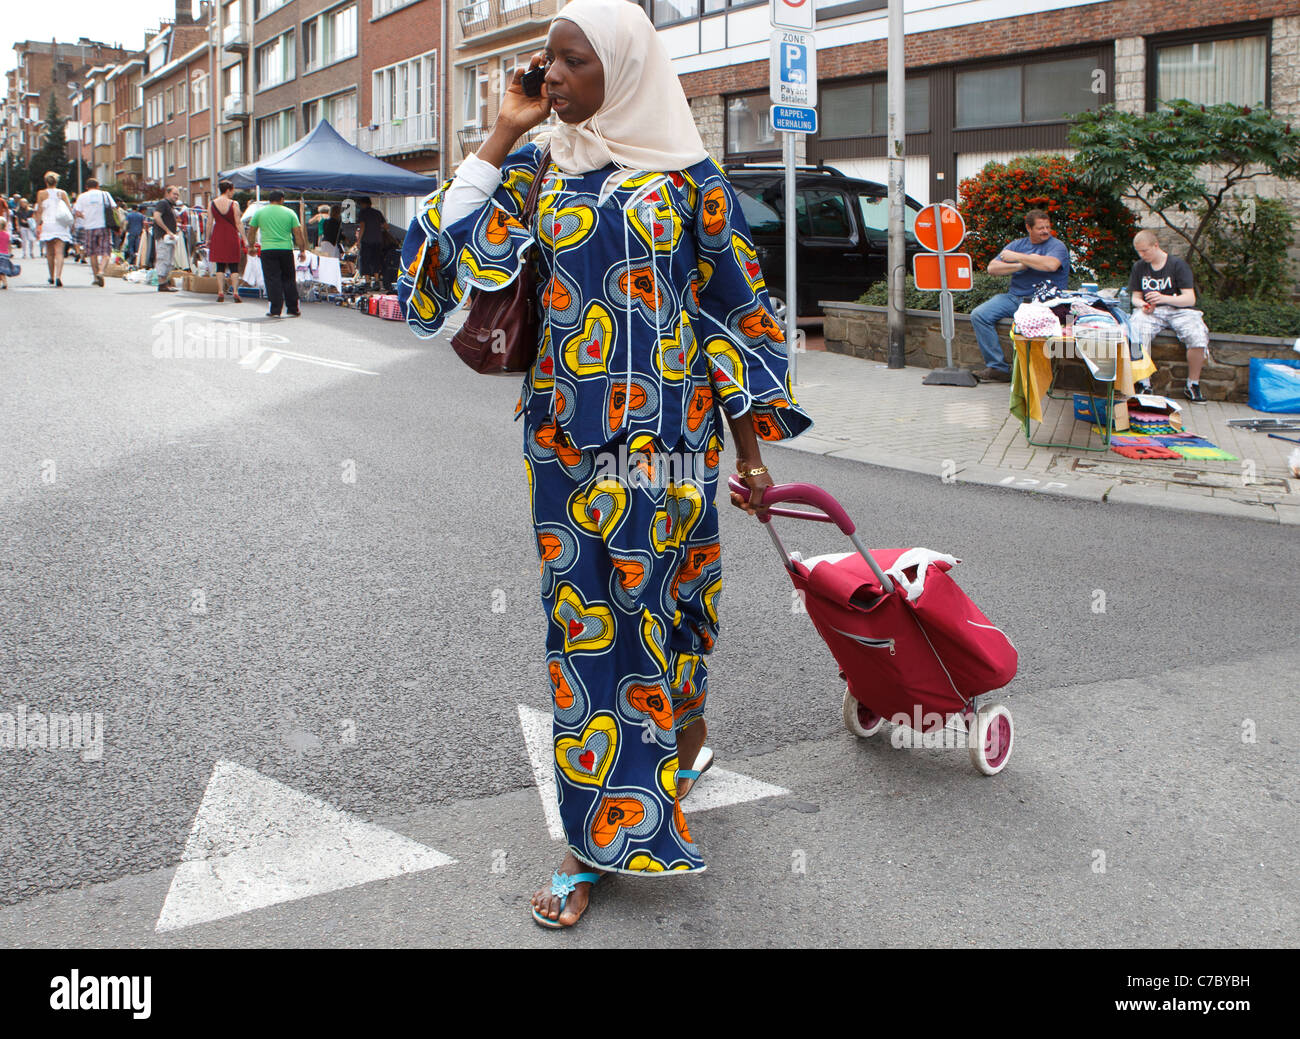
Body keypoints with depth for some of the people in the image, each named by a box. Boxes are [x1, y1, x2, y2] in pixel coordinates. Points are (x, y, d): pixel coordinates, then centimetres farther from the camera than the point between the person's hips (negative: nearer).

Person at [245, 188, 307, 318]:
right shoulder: (290, 213, 4)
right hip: (286, 249, 1)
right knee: (289, 279, 10)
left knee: (273, 280, 0)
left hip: (267, 249, 0)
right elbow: (298, 233, 2)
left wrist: (251, 246, 23)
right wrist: (302, 250, 9)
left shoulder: (259, 212, 6)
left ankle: (275, 310, -4)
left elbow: (251, 231, 10)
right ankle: (293, 309, 13)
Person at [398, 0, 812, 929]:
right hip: (566, 433, 4)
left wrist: (752, 443, -2)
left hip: (662, 432, -3)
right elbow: (458, 243, -1)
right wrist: (504, 135, -2)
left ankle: (688, 737, 33)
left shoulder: (686, 174, -3)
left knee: (656, 600, 5)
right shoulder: (540, 169, 8)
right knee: (583, 613, 7)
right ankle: (597, 836, 19)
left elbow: (737, 308, -1)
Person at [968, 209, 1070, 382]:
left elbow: (1051, 265, -23)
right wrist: (1021, 265, -9)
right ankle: (998, 367, -15)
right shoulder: (1018, 244, 16)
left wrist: (1017, 257, -15)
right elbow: (992, 268, 7)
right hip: (1013, 296, 6)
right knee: (978, 315, -13)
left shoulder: (1057, 246, 2)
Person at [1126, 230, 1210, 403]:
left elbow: (1190, 299, -7)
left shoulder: (1178, 264, -1)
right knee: (1137, 332, -34)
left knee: (1198, 338, -31)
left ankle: (1192, 385, -11)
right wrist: (1143, 305, -9)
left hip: (1179, 310, -2)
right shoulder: (1139, 267, 11)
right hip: (1151, 311, 2)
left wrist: (1164, 298, -24)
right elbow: (1136, 297, 16)